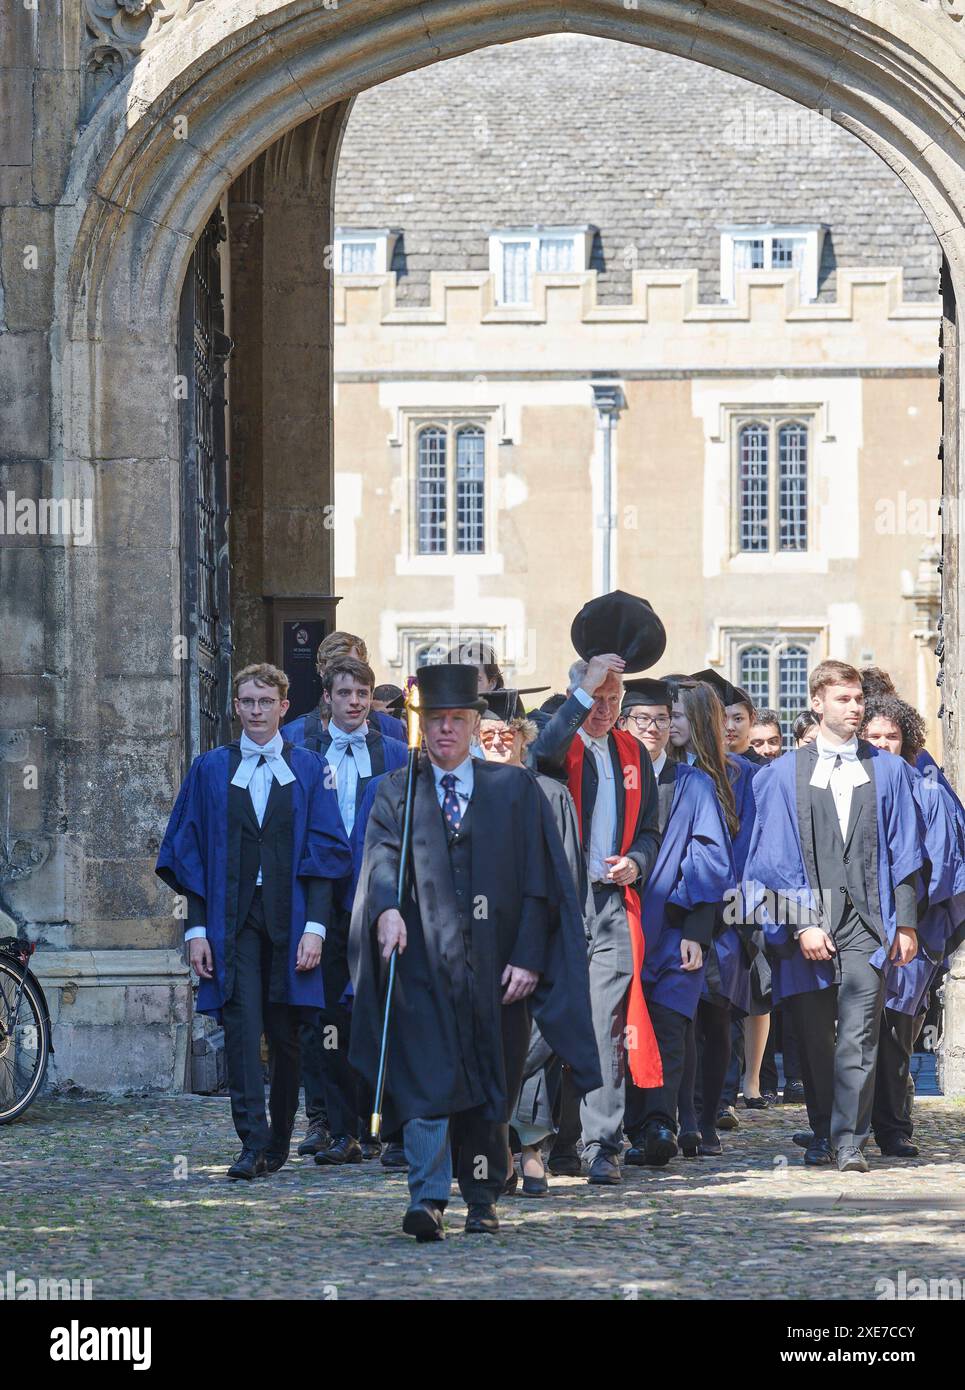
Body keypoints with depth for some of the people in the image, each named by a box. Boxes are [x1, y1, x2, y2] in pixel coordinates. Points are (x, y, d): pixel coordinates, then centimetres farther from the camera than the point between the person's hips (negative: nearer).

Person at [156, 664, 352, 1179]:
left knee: (285, 1032, 6)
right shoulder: (211, 769, 8)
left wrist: (315, 926, -9)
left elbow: (323, 852, 1)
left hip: (289, 918, 0)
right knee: (242, 1026, -12)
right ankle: (253, 1143, -16)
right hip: (232, 919, 0)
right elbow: (192, 853, 6)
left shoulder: (308, 770, 6)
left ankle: (278, 1142, 19)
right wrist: (197, 928, -3)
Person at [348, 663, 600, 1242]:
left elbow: (539, 880, 3)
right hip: (422, 962, -1)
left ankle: (483, 1202, 17)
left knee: (489, 1086, 6)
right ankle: (428, 1199, -18)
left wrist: (529, 956, -7)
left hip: (494, 964, 1)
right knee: (427, 1080, -12)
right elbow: (383, 856, -8)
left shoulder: (515, 790, 8)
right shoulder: (397, 793, 10)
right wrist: (388, 907, -29)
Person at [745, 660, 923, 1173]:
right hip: (809, 920, 0)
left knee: (859, 1035, -10)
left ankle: (850, 1140, -9)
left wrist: (906, 921, 2)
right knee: (814, 1037, 4)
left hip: (866, 921, 0)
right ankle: (822, 1135, 17)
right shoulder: (785, 773, 7)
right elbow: (778, 855, 2)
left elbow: (903, 851, 10)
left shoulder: (888, 770, 11)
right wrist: (802, 924, -7)